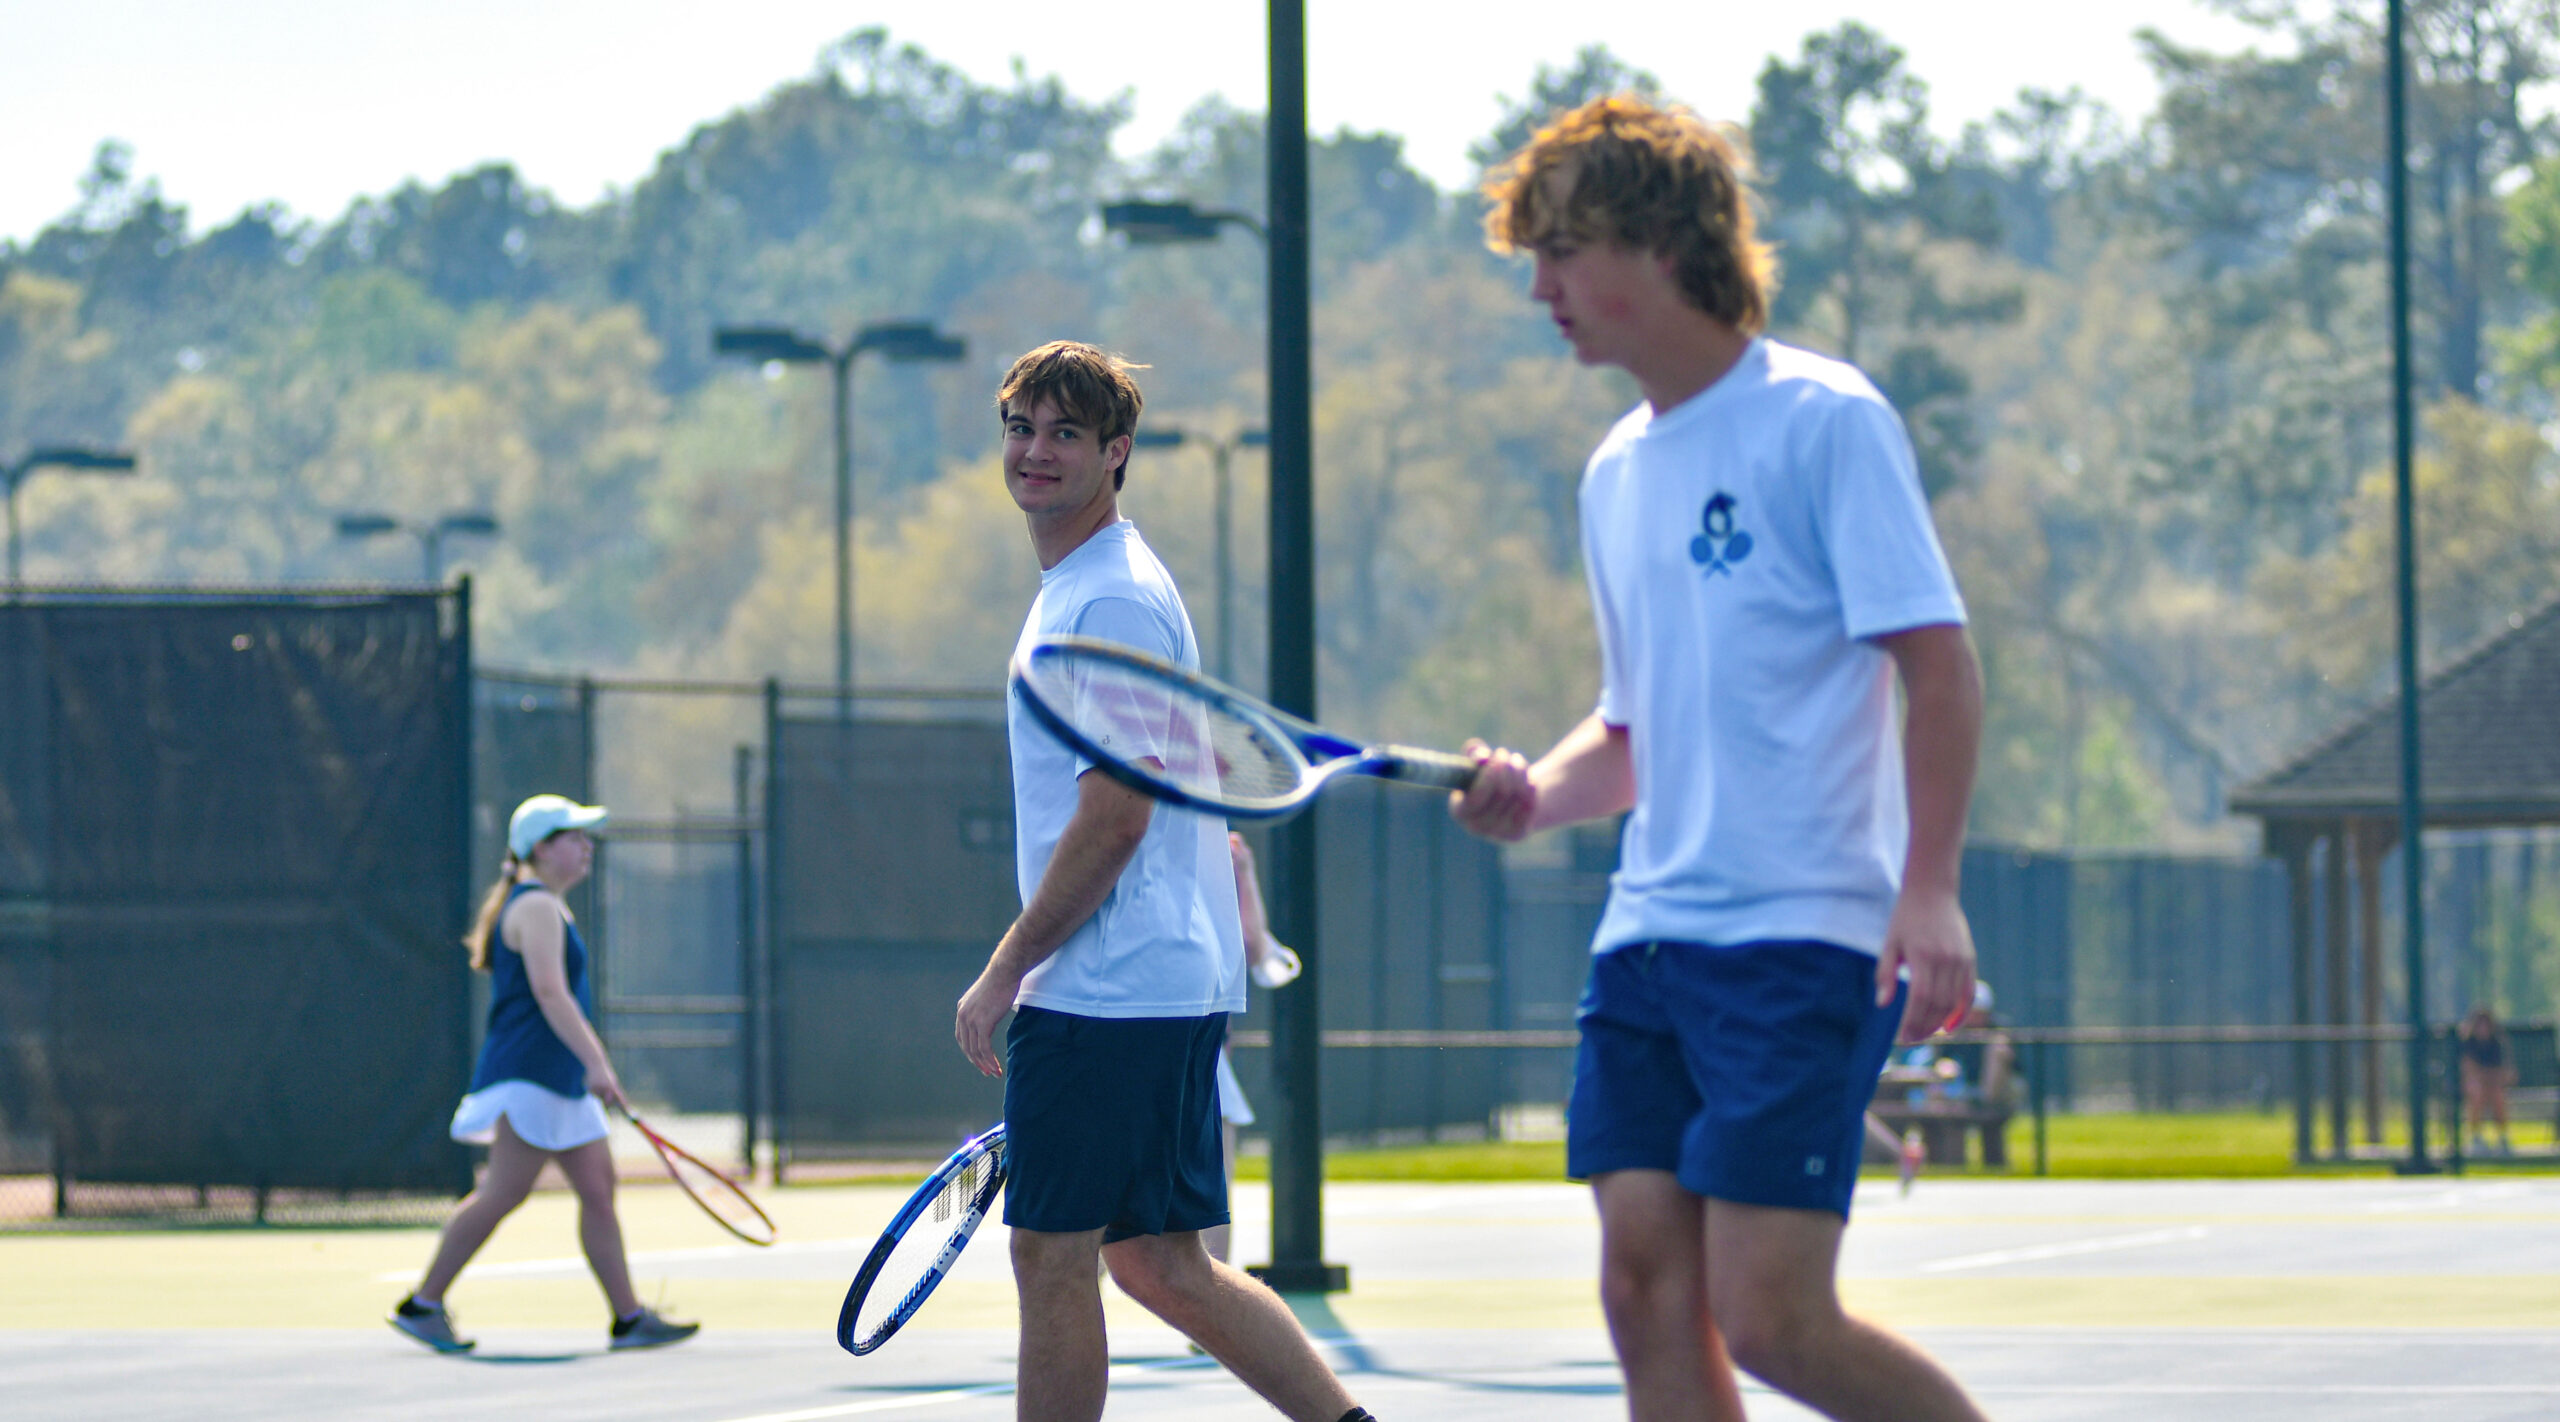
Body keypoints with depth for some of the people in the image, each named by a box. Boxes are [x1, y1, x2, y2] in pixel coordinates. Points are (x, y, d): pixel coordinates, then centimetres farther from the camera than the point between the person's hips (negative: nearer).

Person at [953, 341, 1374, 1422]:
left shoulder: (1114, 602, -13)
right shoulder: (1072, 590, 19)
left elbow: (1117, 817, -19)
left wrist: (1004, 973, -14)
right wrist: (1027, 970, 24)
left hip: (1106, 998, -10)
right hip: (1167, 986, 10)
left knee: (1050, 1258, -5)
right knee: (1157, 1264, 11)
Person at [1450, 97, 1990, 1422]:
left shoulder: (1824, 420, -6)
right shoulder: (1617, 472, 16)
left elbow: (1940, 667, -11)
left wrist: (1928, 888, -21)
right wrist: (1535, 793, 3)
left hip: (1804, 939, -7)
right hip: (1649, 937, 7)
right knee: (1648, 1294, -1)